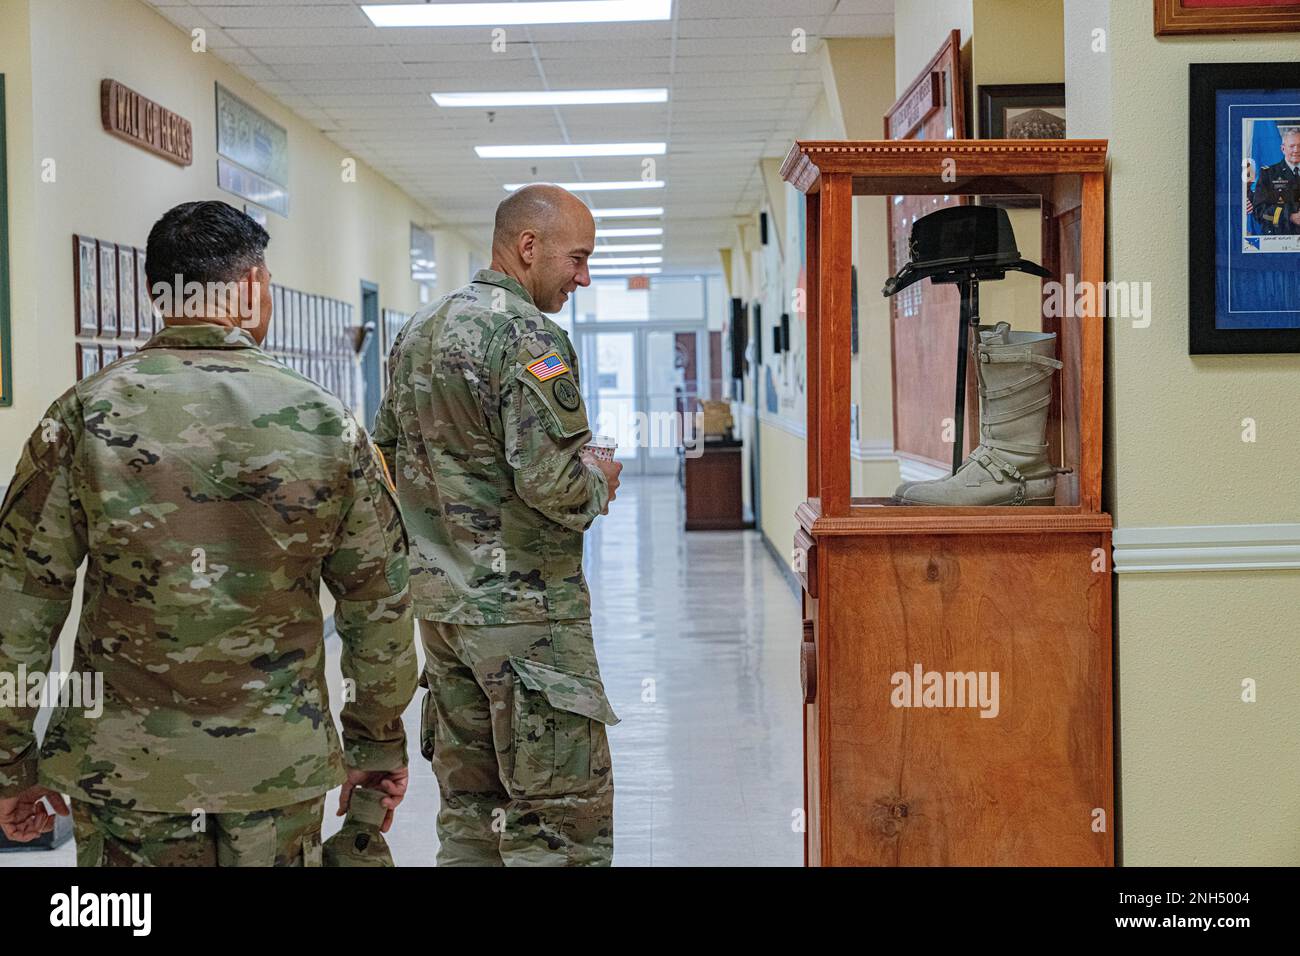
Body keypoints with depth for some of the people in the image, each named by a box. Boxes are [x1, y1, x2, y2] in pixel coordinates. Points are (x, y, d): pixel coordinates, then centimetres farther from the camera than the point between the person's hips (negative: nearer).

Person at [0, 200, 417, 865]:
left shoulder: (84, 417, -7)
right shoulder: (327, 424, -5)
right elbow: (378, 606, 2)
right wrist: (378, 742, 14)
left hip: (123, 763, 0)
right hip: (280, 761, 1)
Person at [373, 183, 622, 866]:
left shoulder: (417, 332, 13)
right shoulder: (528, 335, -15)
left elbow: (387, 453, 20)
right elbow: (551, 482, -23)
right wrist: (598, 484, -3)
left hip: (439, 599, 9)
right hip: (522, 610, -9)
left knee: (469, 810, 15)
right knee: (564, 816, -3)